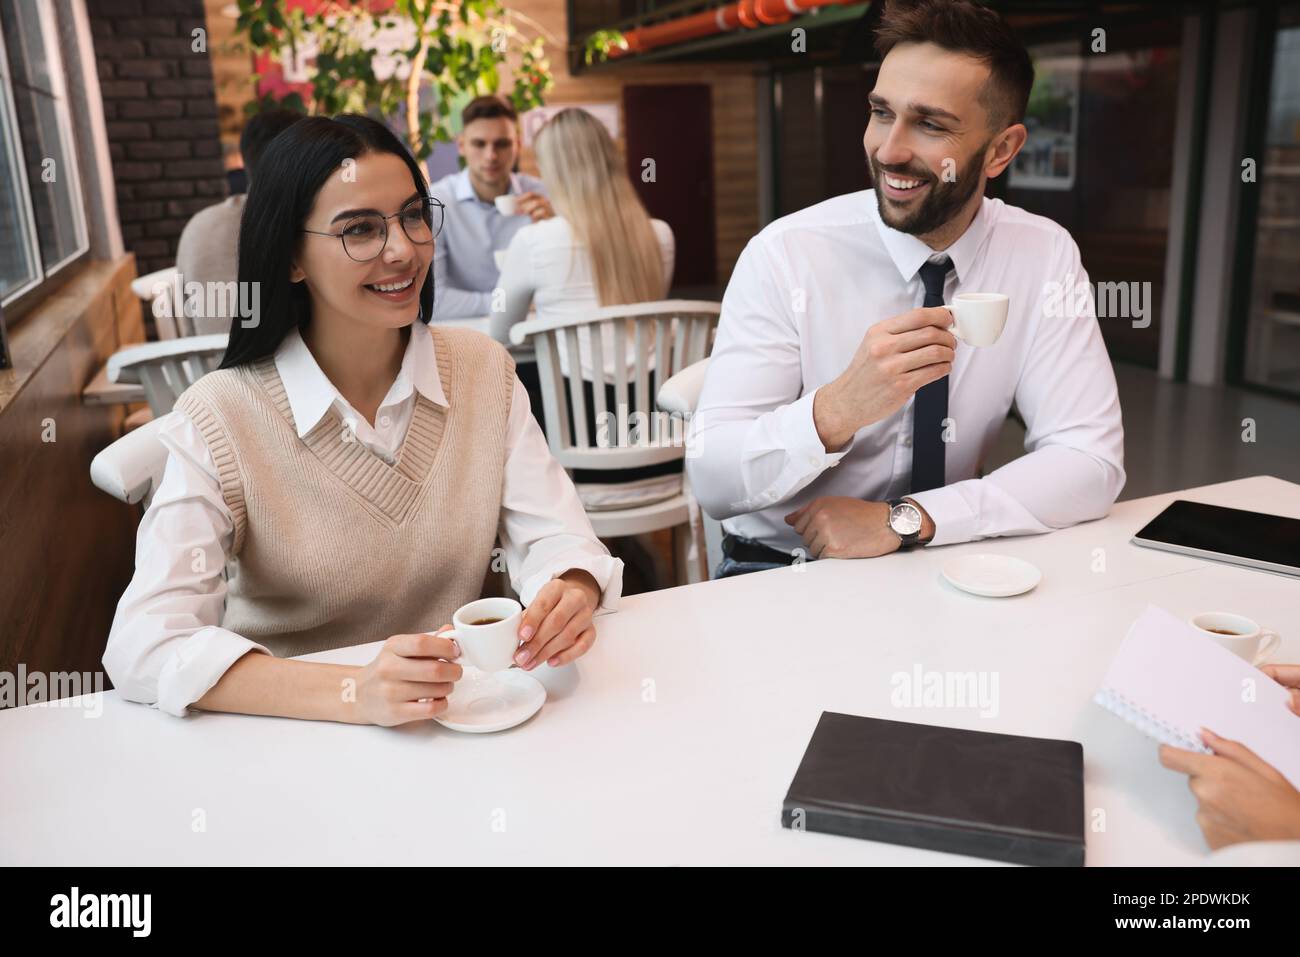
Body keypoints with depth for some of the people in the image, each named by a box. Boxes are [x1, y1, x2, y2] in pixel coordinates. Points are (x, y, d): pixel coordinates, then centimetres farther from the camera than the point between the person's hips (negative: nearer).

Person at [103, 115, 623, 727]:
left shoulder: (483, 370, 0)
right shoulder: (220, 420, -11)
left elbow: (552, 537, -5)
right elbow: (142, 643, -20)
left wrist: (569, 596, -28)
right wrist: (354, 693, -34)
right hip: (293, 729, -2)